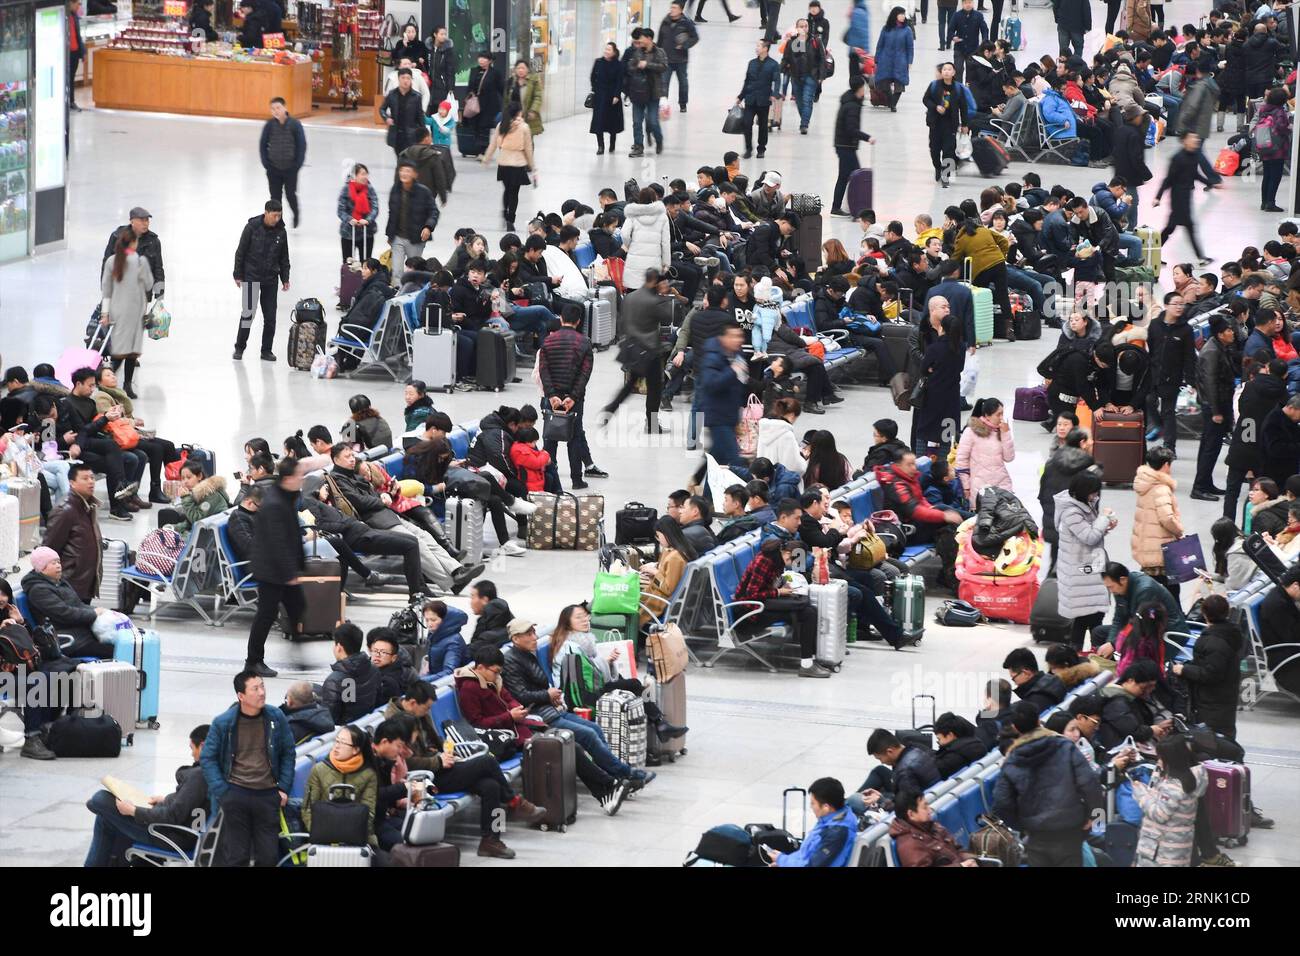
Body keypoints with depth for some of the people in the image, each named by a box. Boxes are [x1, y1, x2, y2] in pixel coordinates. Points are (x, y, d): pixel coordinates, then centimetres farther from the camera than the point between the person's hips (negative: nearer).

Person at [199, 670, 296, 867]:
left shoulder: (276, 717, 0)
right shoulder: (223, 723, -6)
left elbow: (288, 753, 10)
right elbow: (207, 758, 1)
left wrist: (284, 788, 3)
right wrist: (221, 792, -7)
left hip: (268, 794, 2)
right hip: (235, 794, -2)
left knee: (268, 855, 5)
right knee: (236, 855, 1)